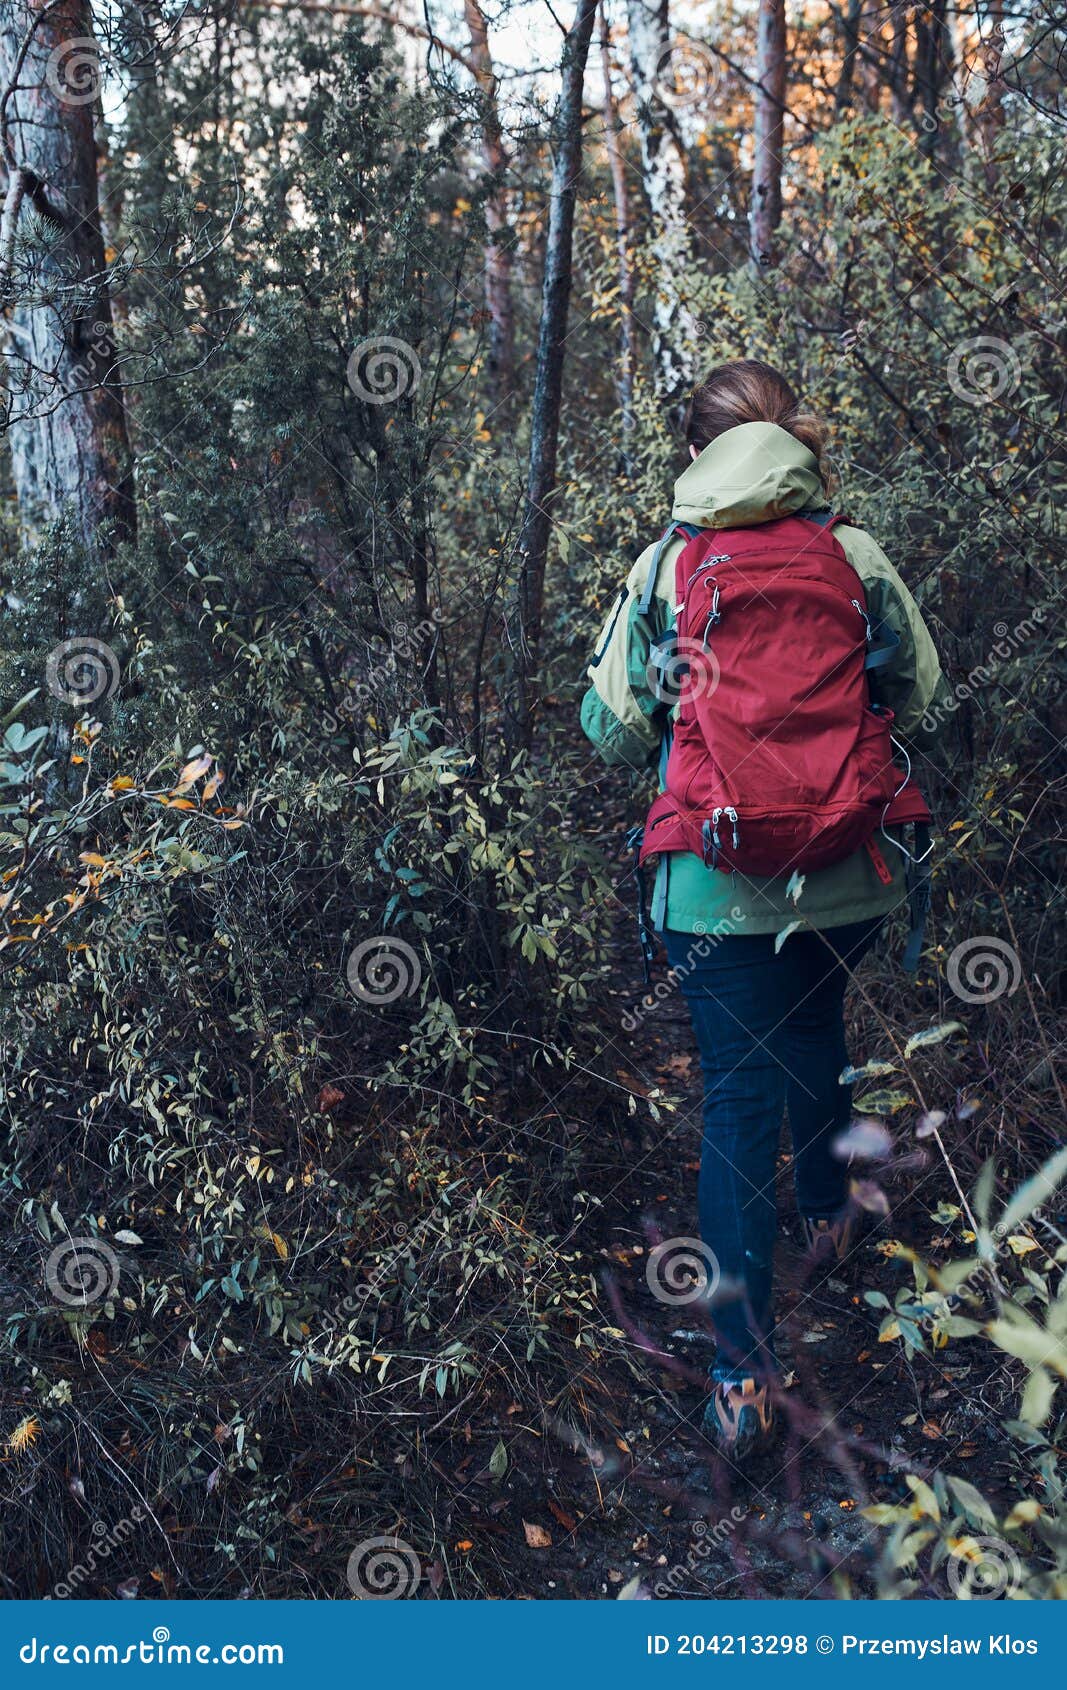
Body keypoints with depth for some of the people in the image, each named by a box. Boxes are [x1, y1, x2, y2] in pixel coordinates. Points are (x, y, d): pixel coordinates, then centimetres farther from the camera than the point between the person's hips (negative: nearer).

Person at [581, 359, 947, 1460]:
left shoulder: (664, 566, -4)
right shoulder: (856, 554, -2)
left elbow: (611, 728, 0)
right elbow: (920, 700, 6)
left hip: (717, 884, -2)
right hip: (847, 873, 2)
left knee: (736, 1094, 4)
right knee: (815, 1029, 28)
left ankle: (743, 1374, 5)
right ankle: (829, 1214, 51)